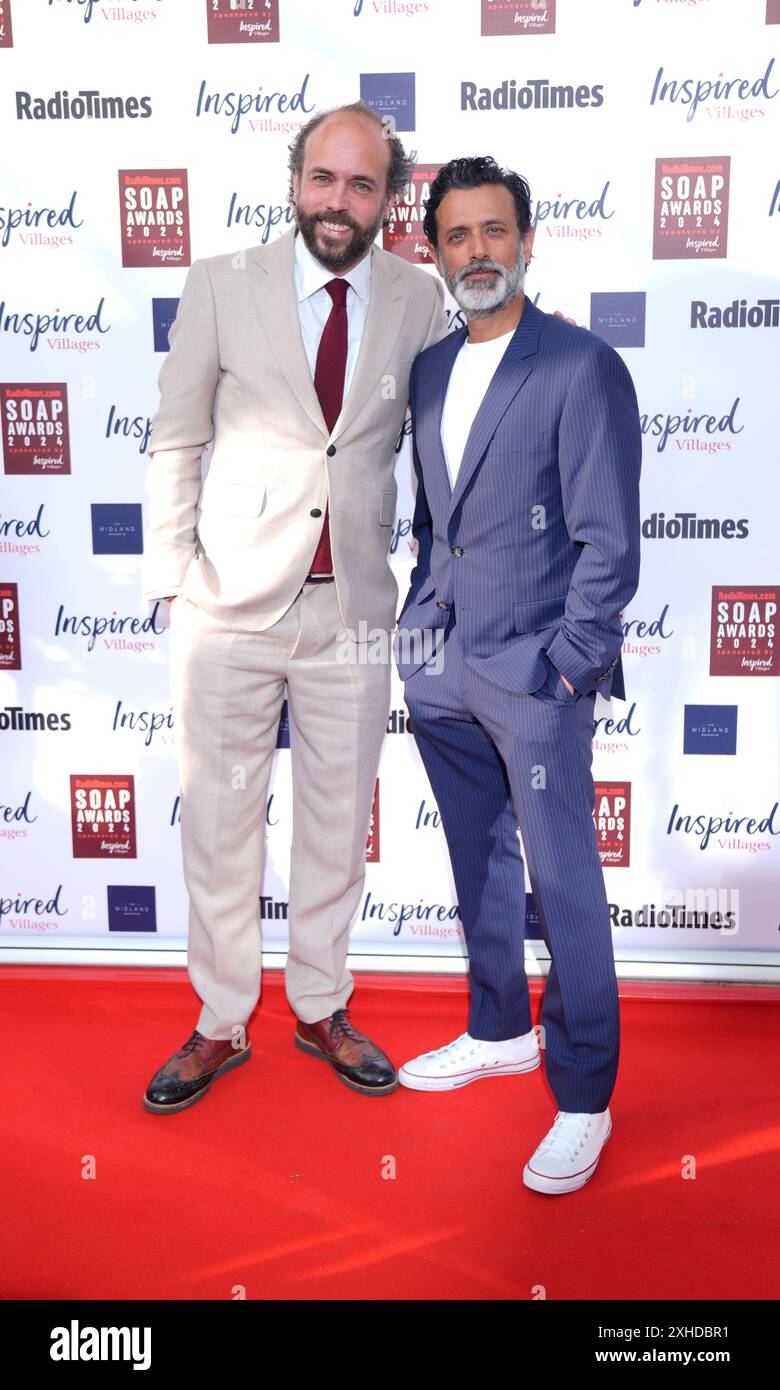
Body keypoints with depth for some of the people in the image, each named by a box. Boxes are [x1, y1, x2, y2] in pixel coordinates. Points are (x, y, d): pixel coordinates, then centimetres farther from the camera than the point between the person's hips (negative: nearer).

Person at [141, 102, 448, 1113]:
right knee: (219, 823, 8)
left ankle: (323, 1011, 32)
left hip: (353, 608, 1)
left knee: (338, 821, 12)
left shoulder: (420, 300, 3)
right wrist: (173, 573, -4)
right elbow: (175, 440, 3)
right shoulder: (223, 285, 0)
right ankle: (222, 1026, 26)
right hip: (233, 604, -1)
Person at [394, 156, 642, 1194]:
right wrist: (420, 620, 11)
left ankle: (583, 1099, 16)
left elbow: (611, 543, -10)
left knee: (564, 886, 1)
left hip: (534, 674, -6)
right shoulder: (429, 369, 12)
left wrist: (566, 666, -13)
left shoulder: (583, 368, -8)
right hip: (439, 667, 7)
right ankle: (500, 1033, 37)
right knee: (479, 866, 18)